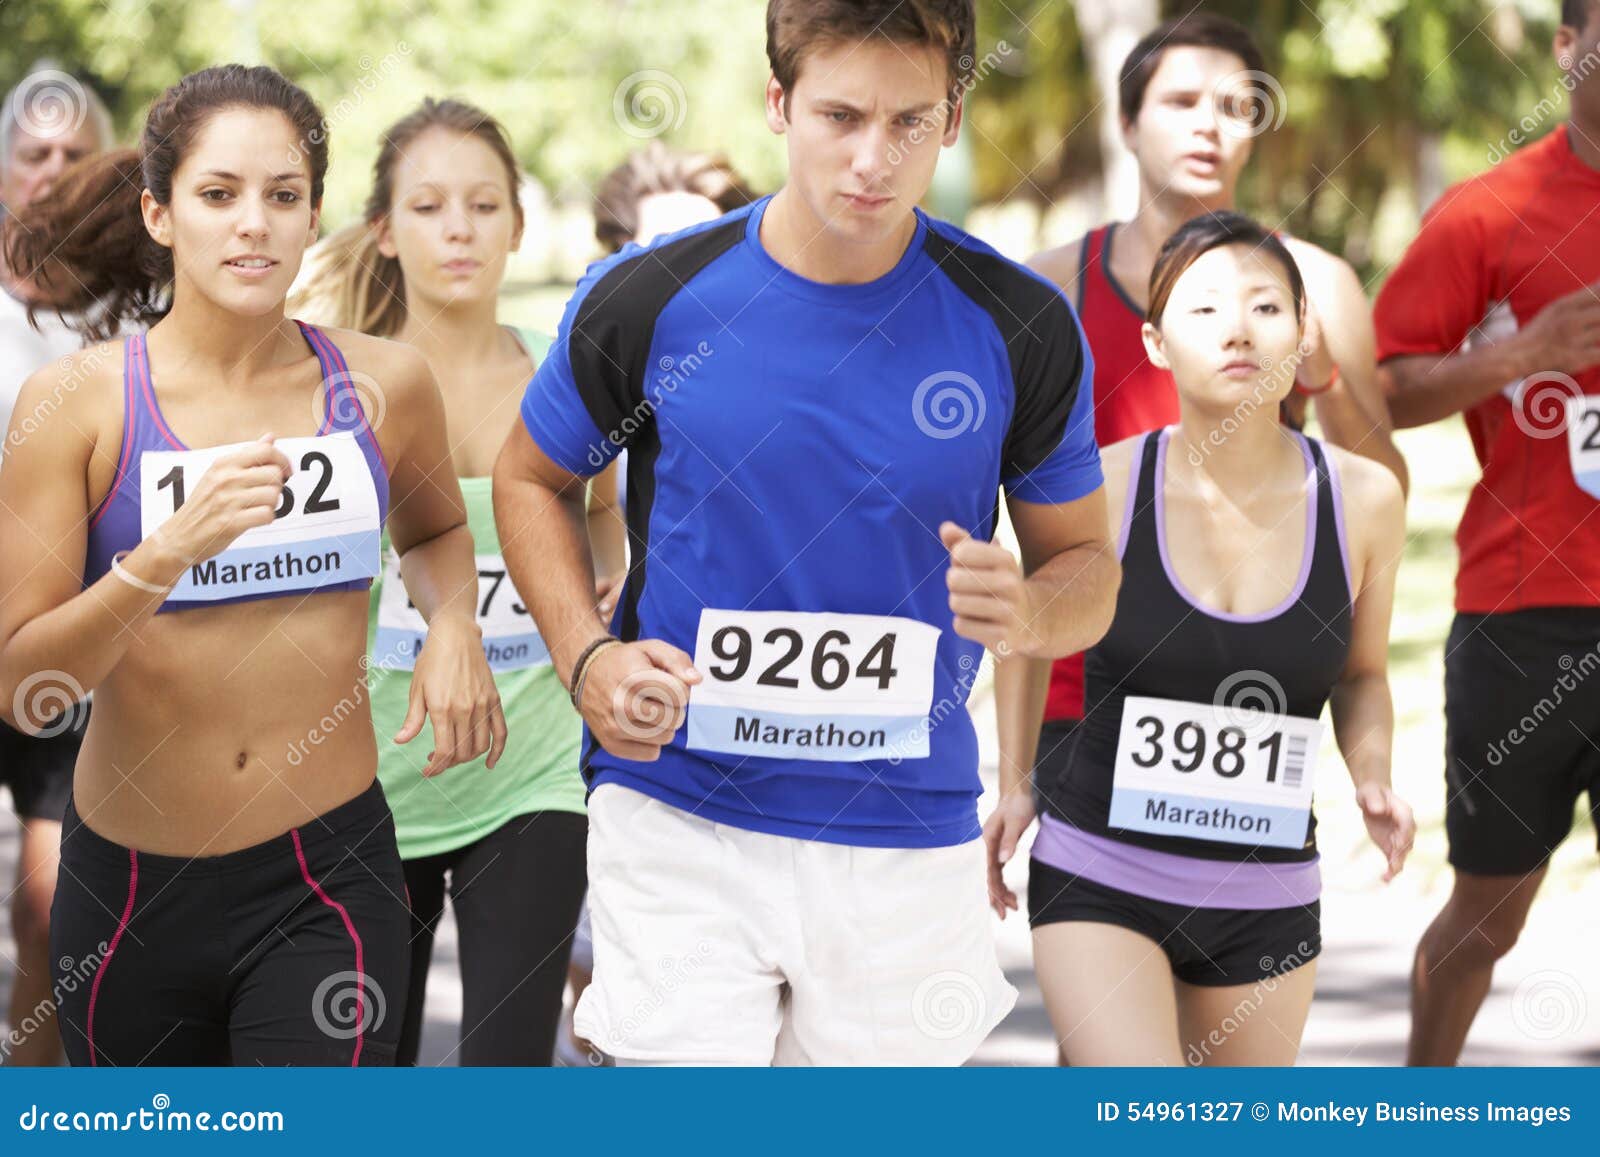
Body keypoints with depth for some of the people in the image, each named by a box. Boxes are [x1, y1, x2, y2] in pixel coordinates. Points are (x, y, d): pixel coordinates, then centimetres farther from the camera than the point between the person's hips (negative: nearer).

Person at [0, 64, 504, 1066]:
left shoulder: (384, 383, 1)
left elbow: (435, 528, 24)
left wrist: (452, 626, 2)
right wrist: (171, 552, -27)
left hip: (328, 880, 0)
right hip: (132, 887, 0)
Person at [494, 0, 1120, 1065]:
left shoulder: (1021, 328, -3)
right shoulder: (651, 301, -6)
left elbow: (1082, 559, 8)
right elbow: (533, 477, 12)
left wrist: (1029, 612, -16)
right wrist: (587, 659, -5)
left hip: (910, 844, 1)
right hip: (679, 819, -1)